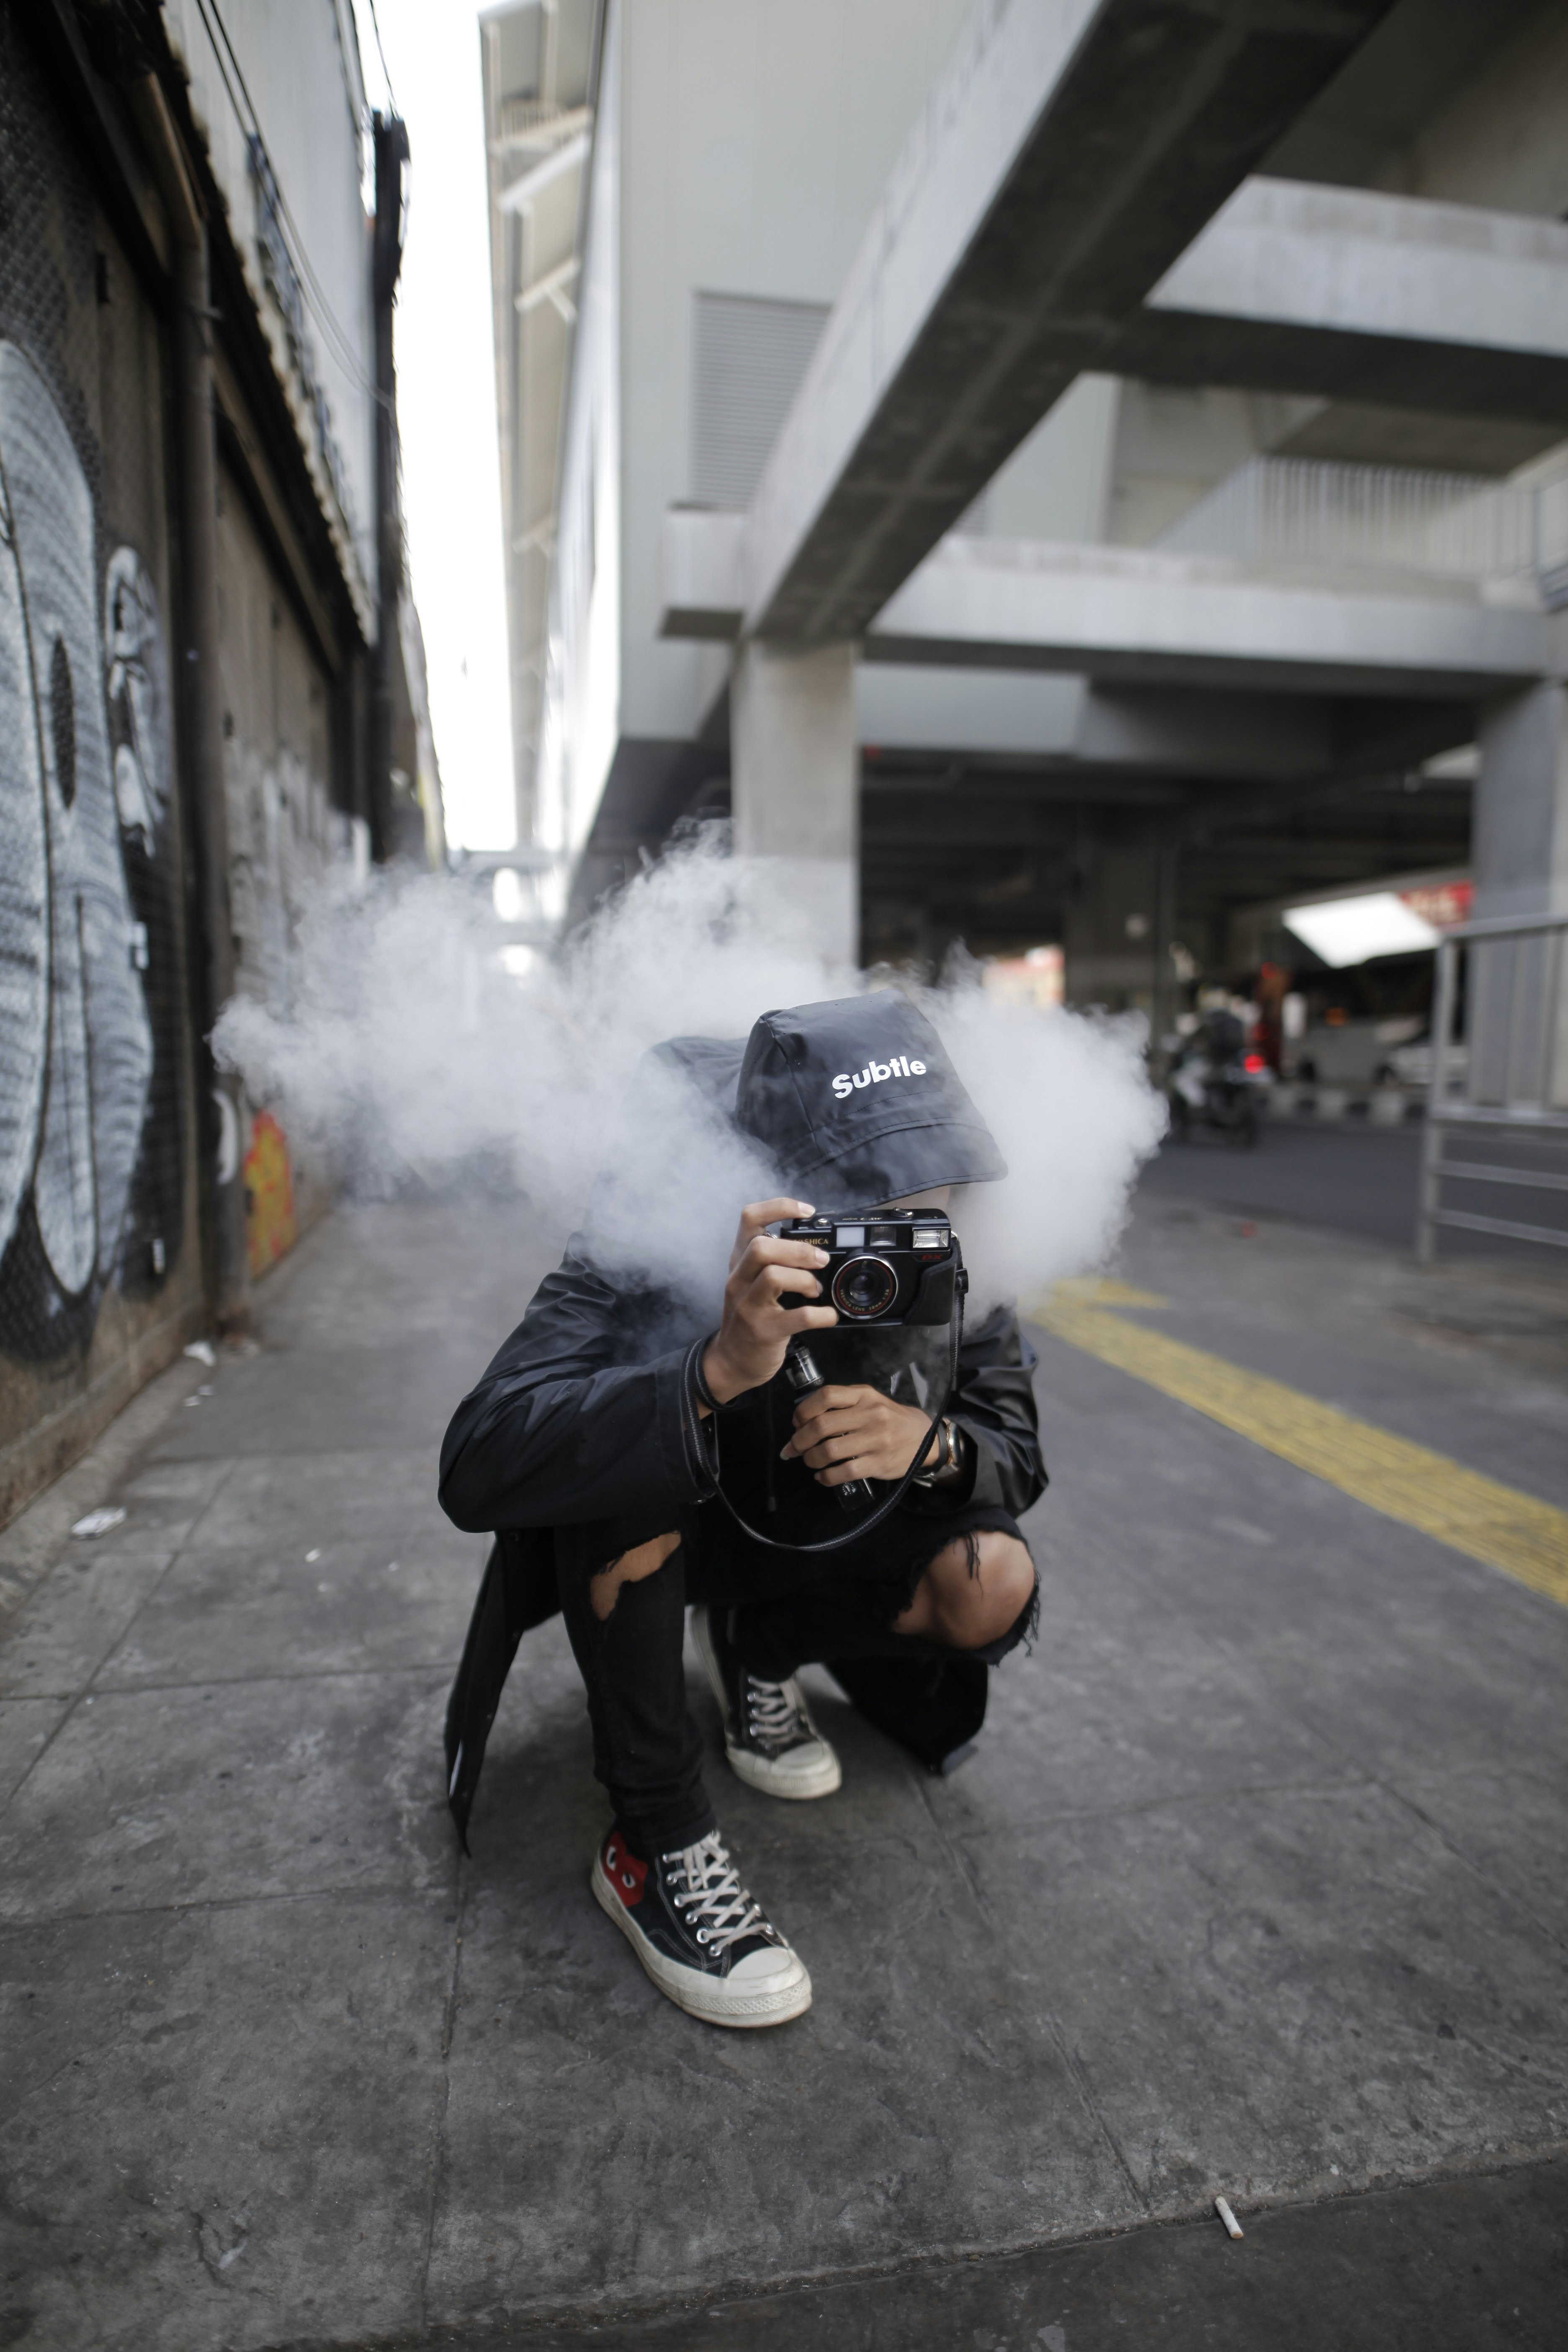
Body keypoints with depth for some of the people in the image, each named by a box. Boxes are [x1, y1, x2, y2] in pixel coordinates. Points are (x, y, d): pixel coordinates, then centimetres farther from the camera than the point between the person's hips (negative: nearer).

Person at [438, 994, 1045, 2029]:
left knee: (992, 1589, -20)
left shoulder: (950, 1266, -22)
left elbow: (1018, 1455, -14)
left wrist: (930, 1442, -39)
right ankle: (659, 1846, -16)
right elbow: (477, 1469, -45)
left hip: (808, 1527, 4)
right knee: (630, 1472, -36)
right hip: (642, 1543, -3)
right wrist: (719, 1371, -58)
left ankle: (754, 1654, 12)